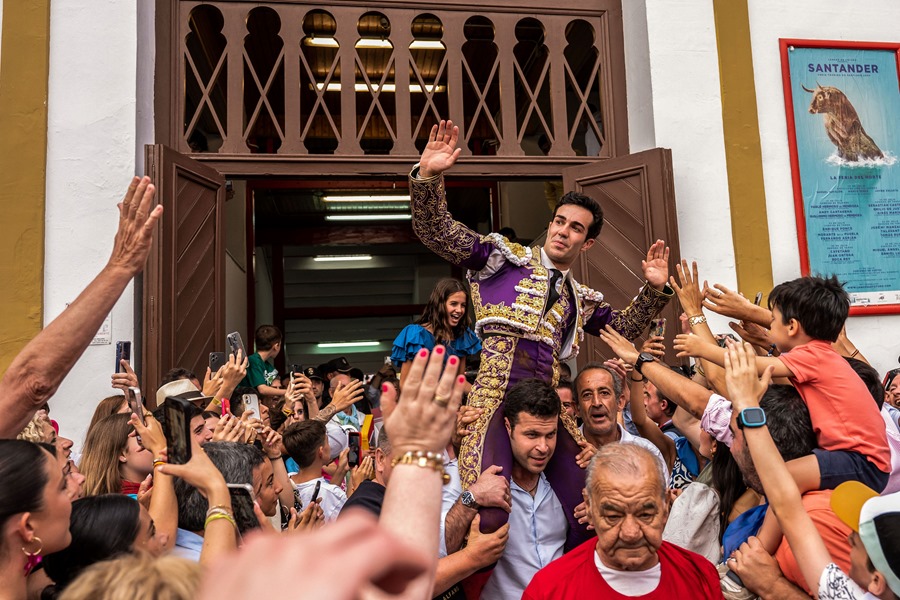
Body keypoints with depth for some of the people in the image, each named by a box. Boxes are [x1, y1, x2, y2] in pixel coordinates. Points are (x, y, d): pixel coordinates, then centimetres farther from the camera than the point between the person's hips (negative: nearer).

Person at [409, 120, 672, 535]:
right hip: (497, 393, -5)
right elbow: (437, 232, 3)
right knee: (489, 517, -23)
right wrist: (427, 176, -13)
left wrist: (654, 290, 19)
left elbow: (624, 328, 34)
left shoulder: (581, 299, 27)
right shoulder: (505, 255, 11)